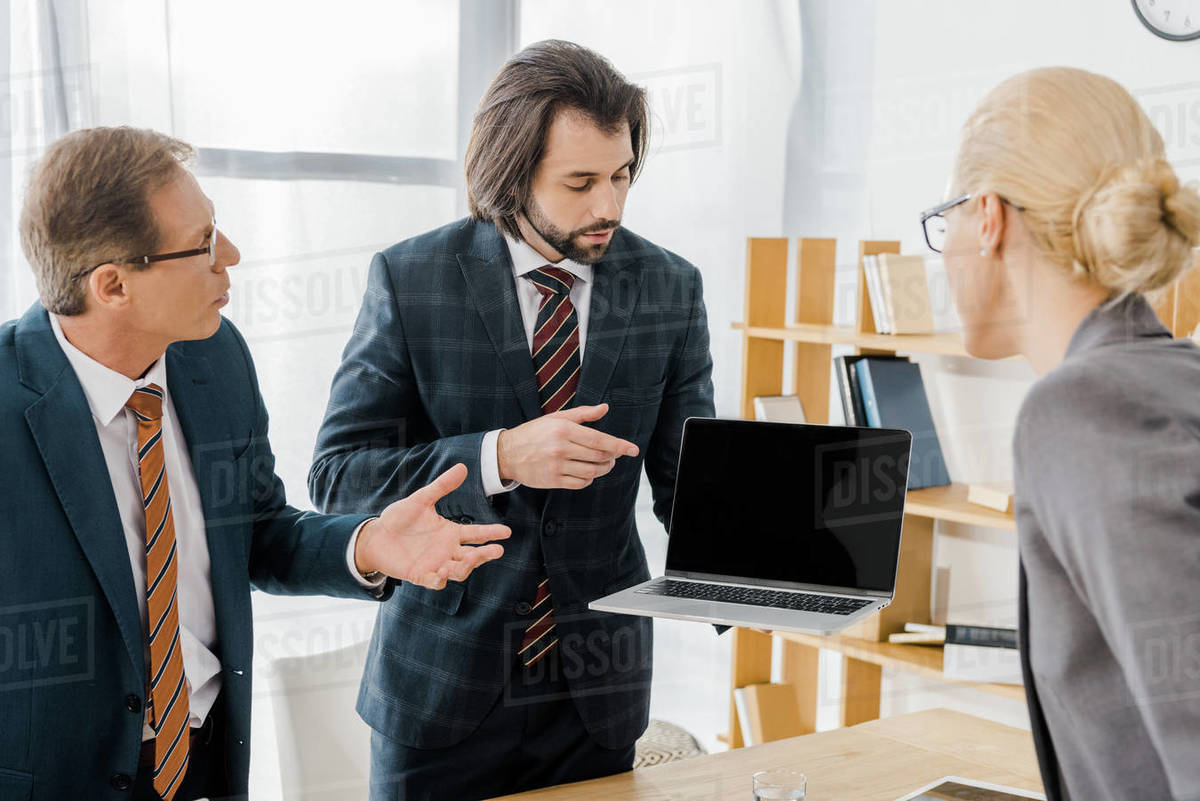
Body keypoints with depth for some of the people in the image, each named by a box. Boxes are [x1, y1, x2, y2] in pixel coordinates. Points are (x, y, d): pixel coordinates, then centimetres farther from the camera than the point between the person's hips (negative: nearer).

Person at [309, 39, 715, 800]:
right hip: (444, 681, -2)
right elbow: (337, 478, -11)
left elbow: (687, 480, 0)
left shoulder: (670, 287, -3)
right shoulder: (410, 279, -9)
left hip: (599, 688, 2)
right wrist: (499, 458, -26)